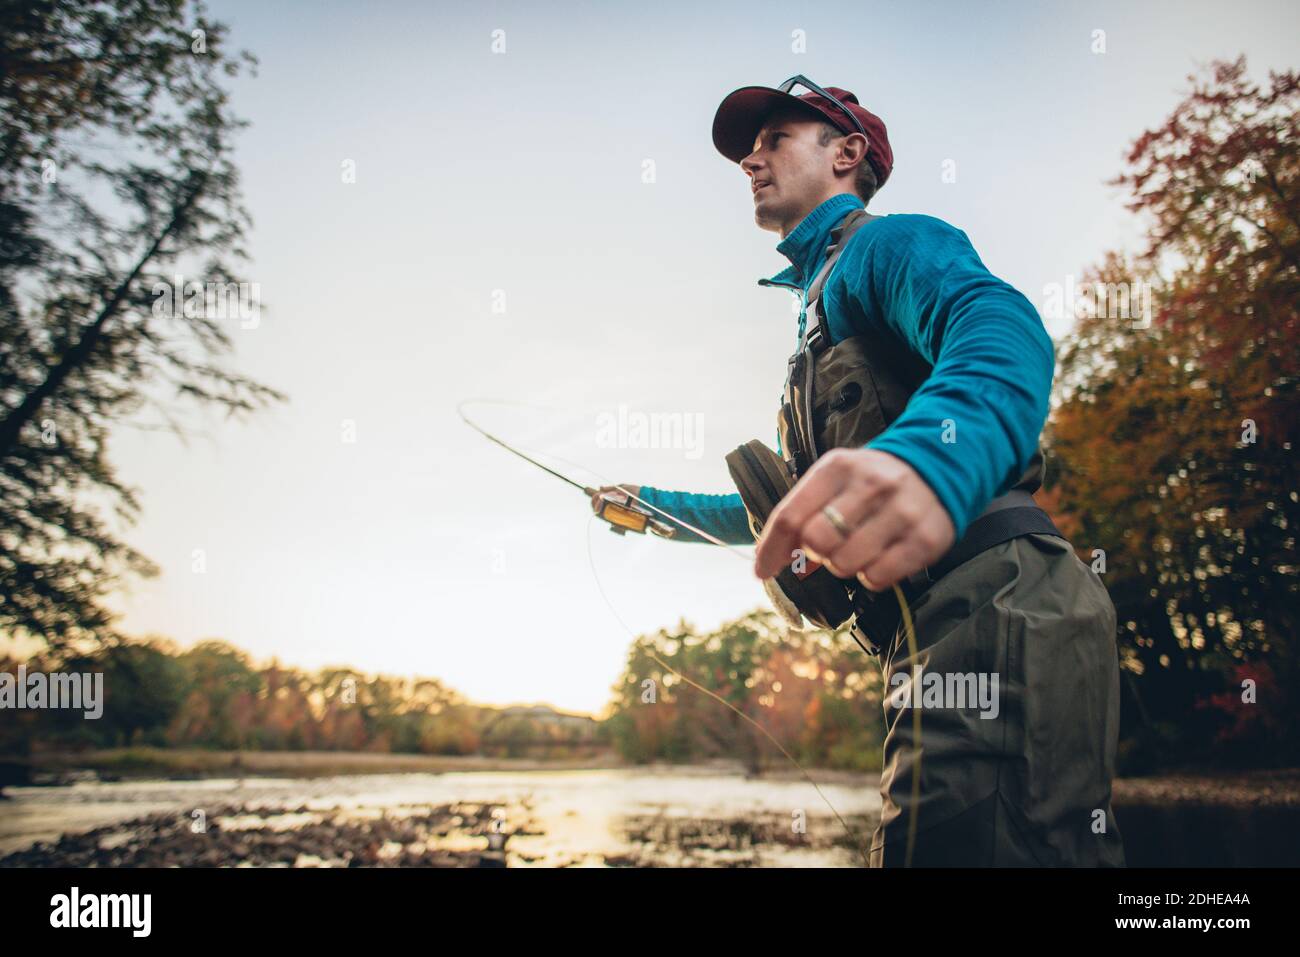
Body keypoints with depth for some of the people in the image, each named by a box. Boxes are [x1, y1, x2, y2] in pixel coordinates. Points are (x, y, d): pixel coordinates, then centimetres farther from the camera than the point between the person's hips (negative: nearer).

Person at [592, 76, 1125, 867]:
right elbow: (789, 509, 41)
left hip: (989, 604, -10)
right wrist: (654, 506, 45)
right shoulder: (821, 304, 34)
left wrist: (927, 454, -45)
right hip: (938, 629, 10)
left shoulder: (889, 243, 3)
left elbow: (1002, 328, -23)